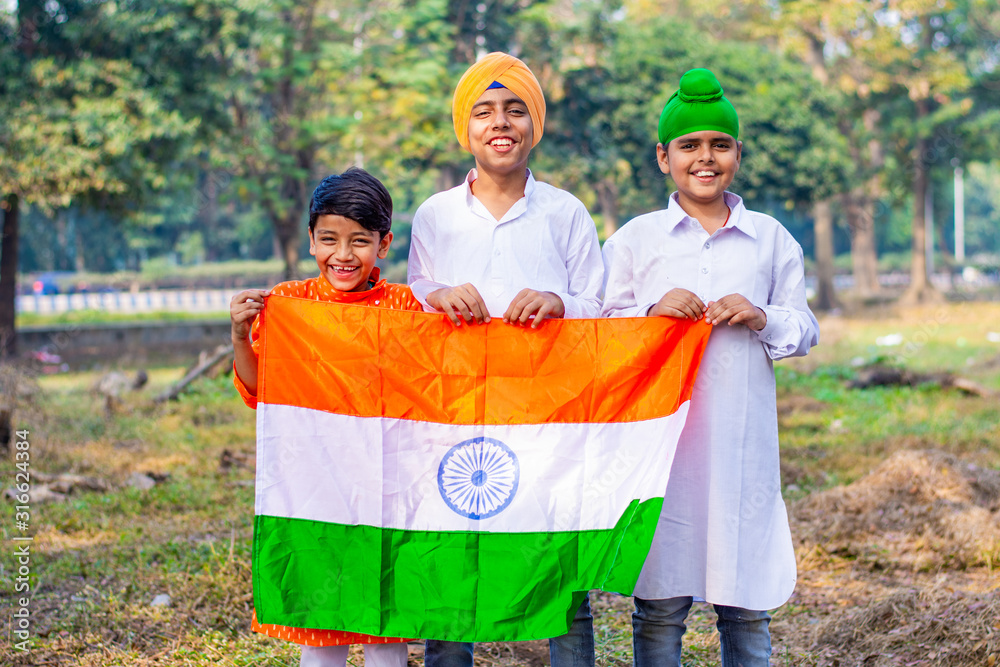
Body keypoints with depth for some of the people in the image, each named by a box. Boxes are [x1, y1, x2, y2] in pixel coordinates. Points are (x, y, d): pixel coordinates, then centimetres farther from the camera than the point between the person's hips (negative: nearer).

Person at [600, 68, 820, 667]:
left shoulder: (770, 237, 10)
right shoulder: (635, 238, 6)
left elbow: (806, 332, 11)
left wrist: (762, 318, -9)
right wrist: (653, 311, -12)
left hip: (744, 441, 1)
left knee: (748, 607, 7)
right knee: (659, 606, 1)